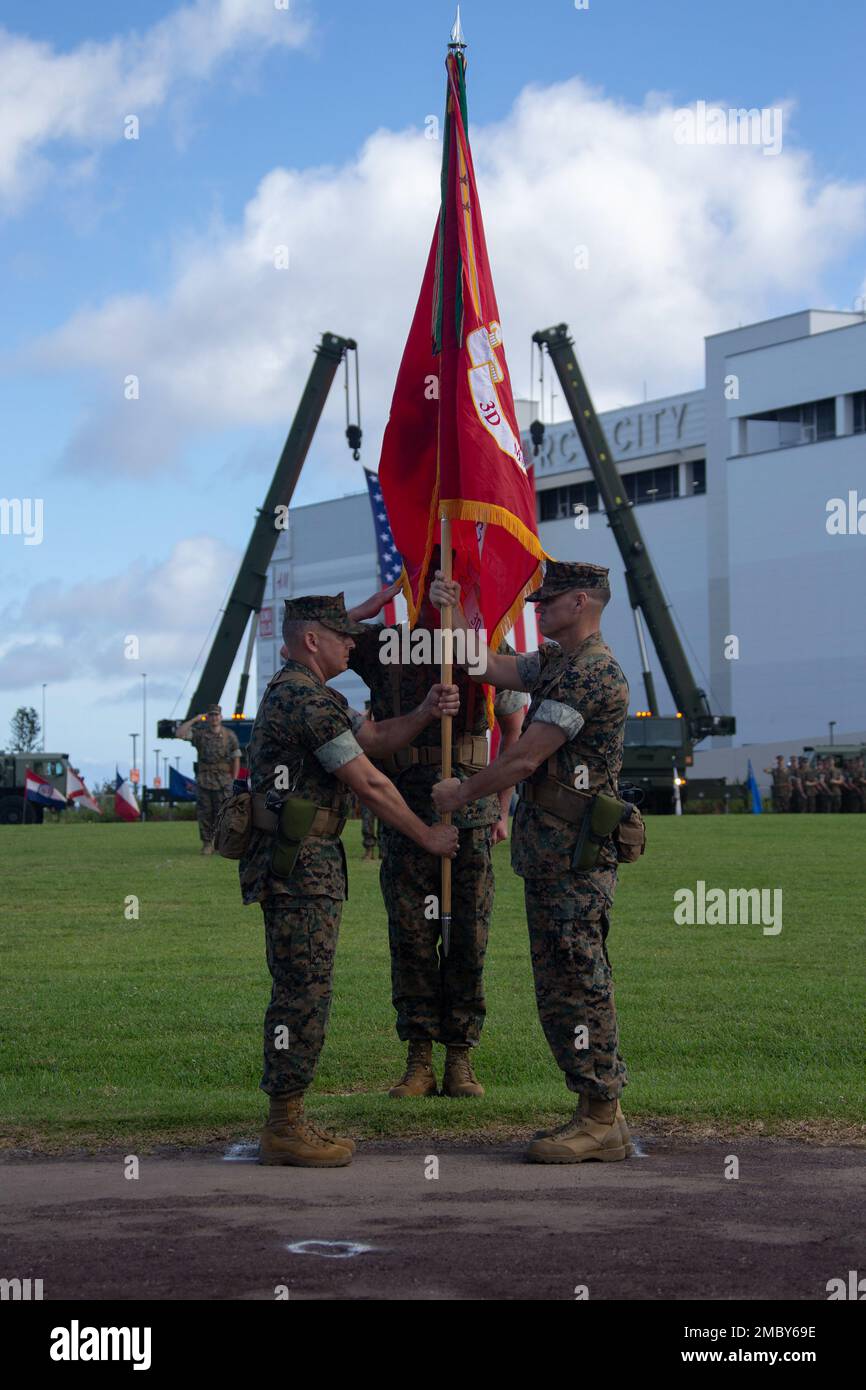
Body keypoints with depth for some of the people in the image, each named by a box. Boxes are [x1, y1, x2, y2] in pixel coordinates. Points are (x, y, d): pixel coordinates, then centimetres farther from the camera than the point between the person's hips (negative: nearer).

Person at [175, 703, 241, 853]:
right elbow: (179, 733, -10)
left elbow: (236, 759, 7)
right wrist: (194, 720, -10)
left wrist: (233, 782, 3)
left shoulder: (229, 735, 4)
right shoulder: (199, 733, 4)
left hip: (223, 782, 0)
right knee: (204, 814, 1)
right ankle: (207, 844, 9)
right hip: (203, 781, 1)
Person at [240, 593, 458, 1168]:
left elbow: (374, 737, 18)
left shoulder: (296, 693, 19)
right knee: (303, 996, -8)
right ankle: (285, 1129, -5)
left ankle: (288, 1122, 17)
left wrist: (426, 713, 1)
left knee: (302, 995, 13)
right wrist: (428, 836, -5)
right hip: (300, 866, -11)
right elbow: (369, 784, -14)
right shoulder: (309, 699, -16)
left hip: (305, 864, 11)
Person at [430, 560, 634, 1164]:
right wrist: (453, 612, 19)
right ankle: (600, 1115, 16)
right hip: (548, 852, 10)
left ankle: (602, 1123, -6)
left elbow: (526, 758, -17)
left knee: (579, 981, -9)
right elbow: (491, 668, 27)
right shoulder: (557, 663, 16)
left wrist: (464, 792, -4)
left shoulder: (591, 672, -16)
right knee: (561, 985, 12)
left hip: (577, 855, -10)